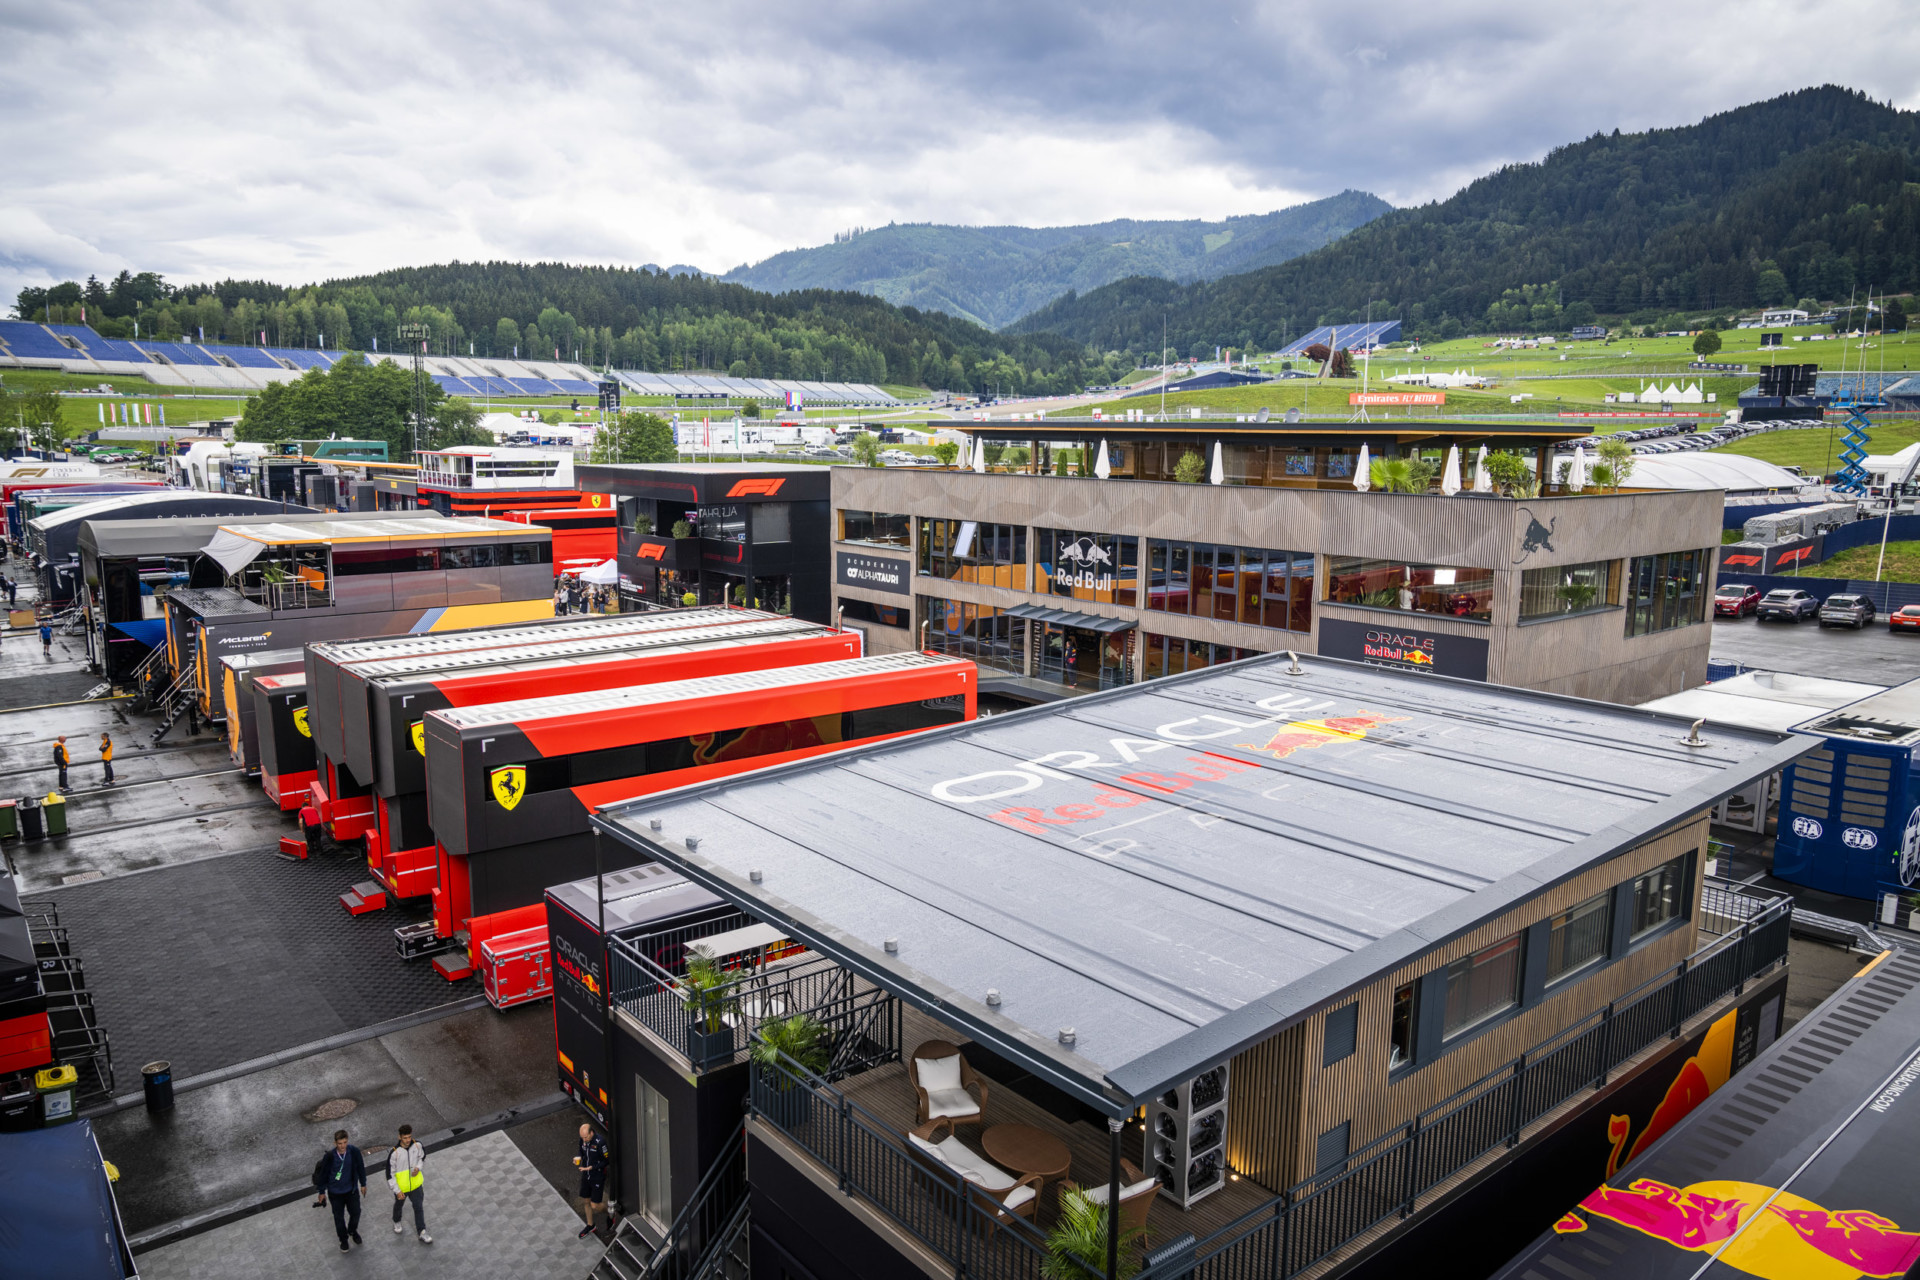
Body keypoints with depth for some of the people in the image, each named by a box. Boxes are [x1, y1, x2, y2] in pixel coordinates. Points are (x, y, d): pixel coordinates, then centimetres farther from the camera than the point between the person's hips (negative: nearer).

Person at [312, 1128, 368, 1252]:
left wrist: (363, 1184, 6)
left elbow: (360, 1167, -4)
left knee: (356, 1213, 17)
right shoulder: (329, 1156, -26)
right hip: (335, 1192, -2)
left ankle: (352, 1231, 49)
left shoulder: (354, 1151, -21)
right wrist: (322, 1192, 1)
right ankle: (343, 1239, 42)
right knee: (339, 1217, 16)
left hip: (352, 1190, 2)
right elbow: (323, 1174, -9)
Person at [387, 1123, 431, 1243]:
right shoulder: (394, 1152, -28)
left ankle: (422, 1233, 22)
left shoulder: (417, 1145, -16)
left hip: (416, 1184, 2)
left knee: (419, 1208, 9)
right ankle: (397, 1222, 56)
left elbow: (422, 1157, 6)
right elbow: (390, 1173, -19)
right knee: (399, 1205, 25)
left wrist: (418, 1168, -13)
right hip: (401, 1187, -2)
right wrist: (397, 1191, -17)